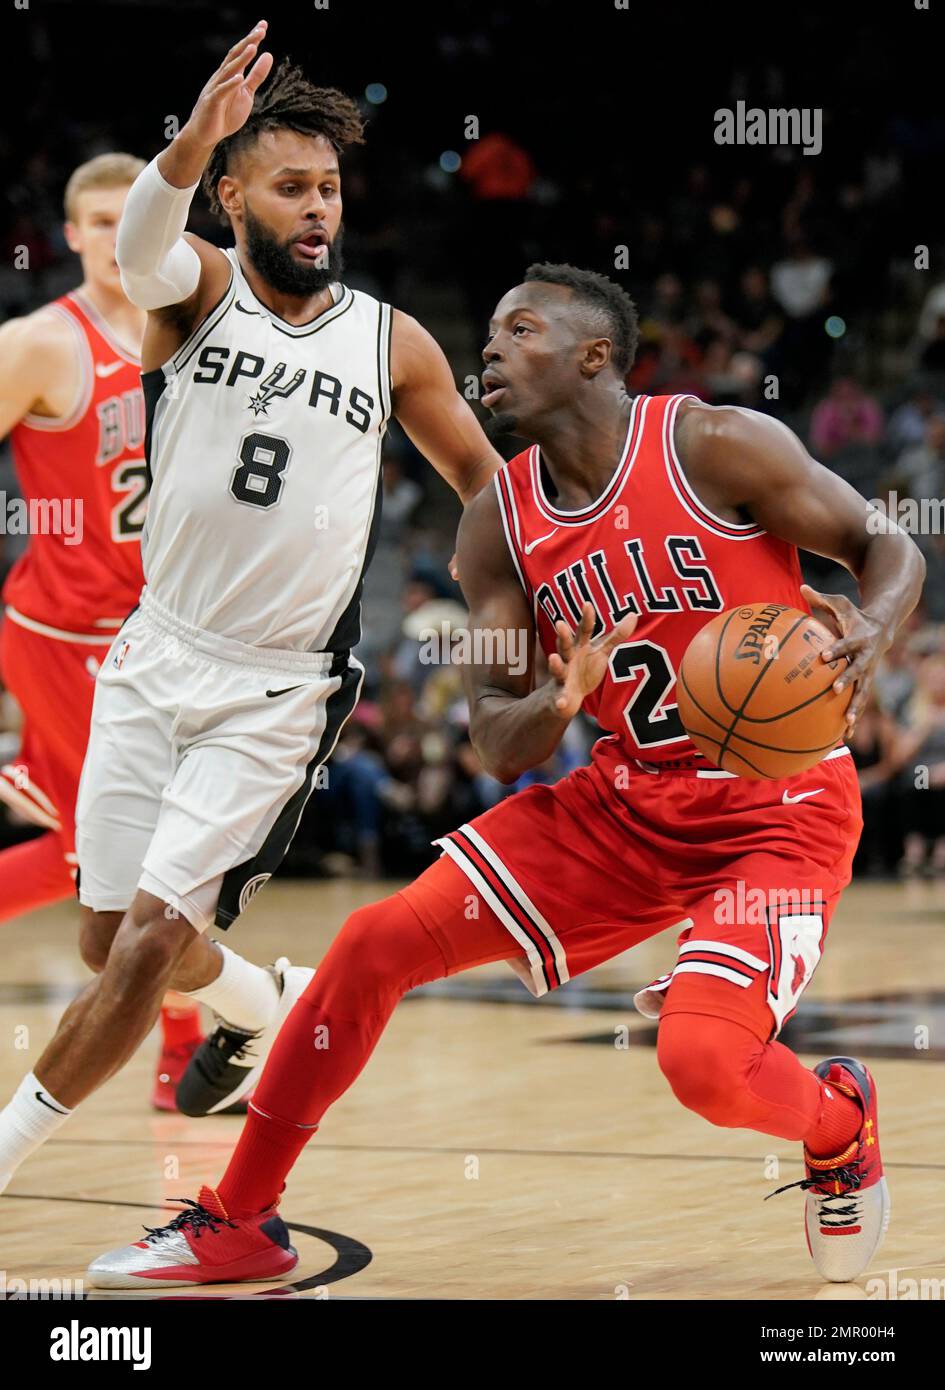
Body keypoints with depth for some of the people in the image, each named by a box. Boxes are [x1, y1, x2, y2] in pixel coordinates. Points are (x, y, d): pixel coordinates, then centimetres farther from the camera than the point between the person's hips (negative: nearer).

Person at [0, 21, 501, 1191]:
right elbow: (141, 244, -31)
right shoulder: (196, 291, -5)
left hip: (279, 691, -1)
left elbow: (487, 483, 12)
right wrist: (192, 142, -52)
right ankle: (266, 1007, 43)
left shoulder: (391, 343, -1)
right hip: (157, 657, 2)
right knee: (114, 932, 11)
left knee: (152, 932, -12)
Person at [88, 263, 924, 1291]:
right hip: (624, 803, 5)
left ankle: (839, 1121, 12)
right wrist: (559, 706, -22)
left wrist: (869, 630, -28)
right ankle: (236, 1224, 8)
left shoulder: (716, 444, -12)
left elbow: (888, 548, -6)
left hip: (778, 809, -5)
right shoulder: (500, 522, 3)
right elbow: (495, 742, 2)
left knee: (703, 1059, -27)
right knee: (376, 943, -6)